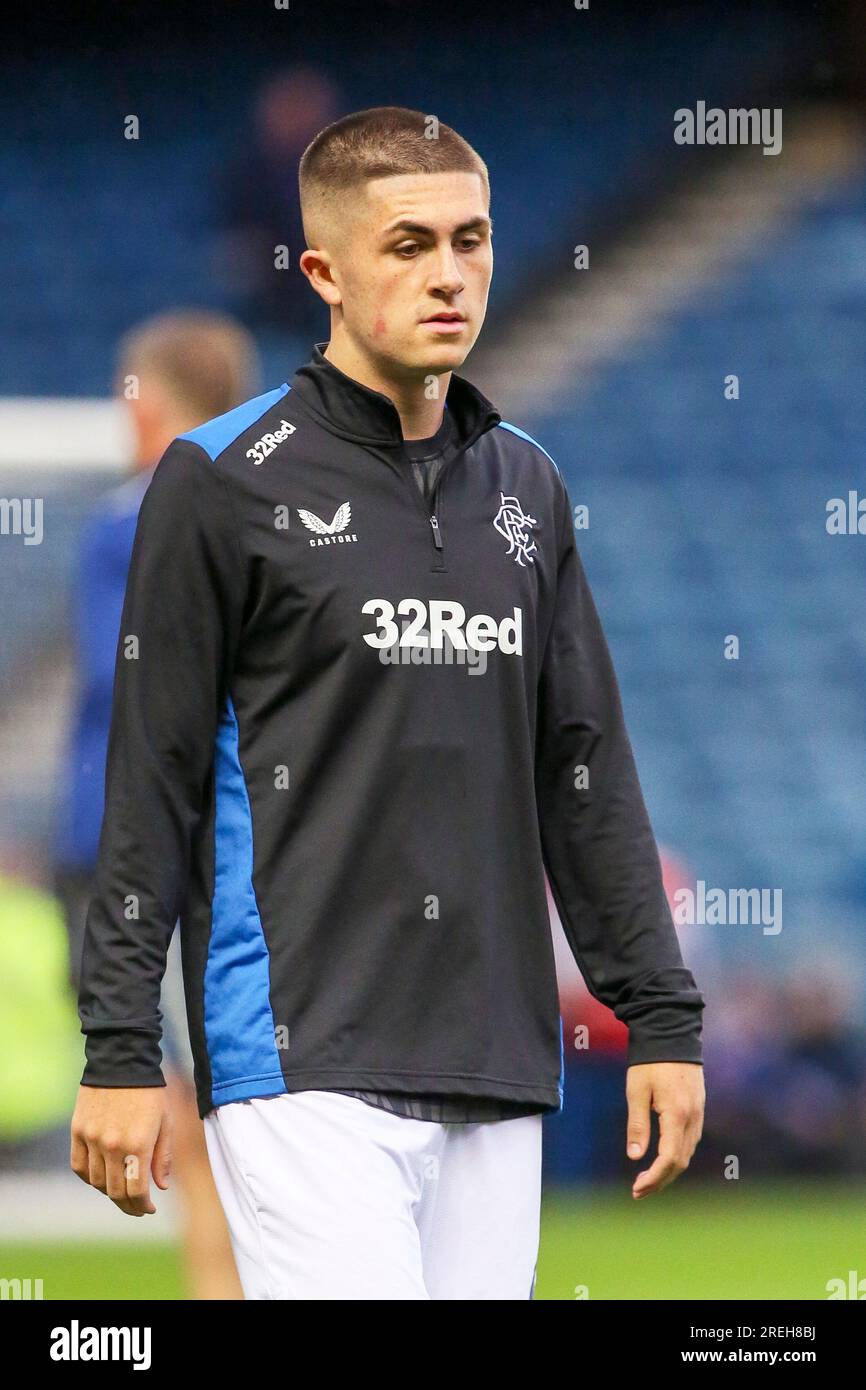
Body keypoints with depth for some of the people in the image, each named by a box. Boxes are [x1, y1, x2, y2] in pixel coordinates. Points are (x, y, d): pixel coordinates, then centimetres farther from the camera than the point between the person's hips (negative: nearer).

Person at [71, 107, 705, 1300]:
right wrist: (121, 1049, -7)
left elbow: (588, 769, 18)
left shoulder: (526, 486, 14)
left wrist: (661, 1017, 12)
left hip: (496, 1066, 6)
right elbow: (151, 781, -3)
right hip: (304, 1057, -6)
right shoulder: (227, 482, -2)